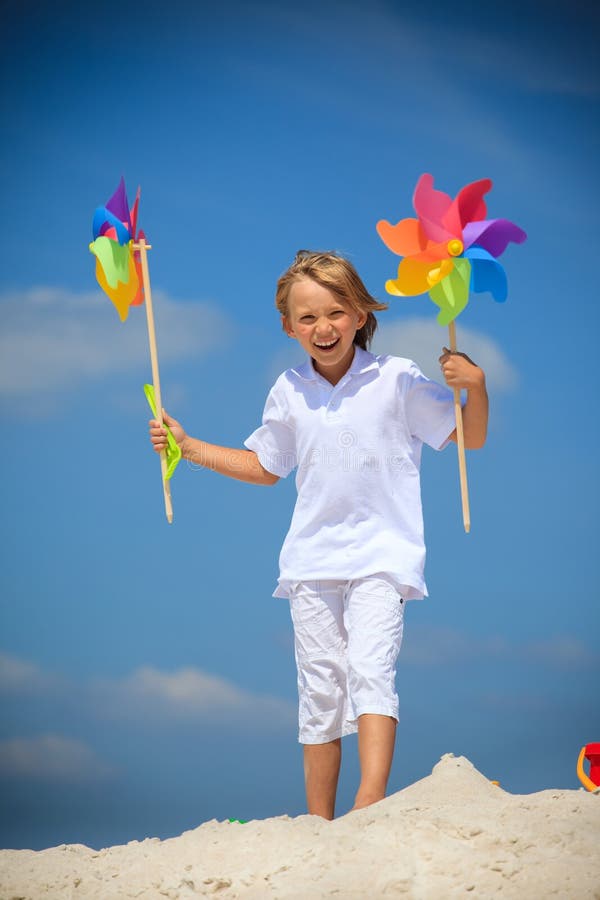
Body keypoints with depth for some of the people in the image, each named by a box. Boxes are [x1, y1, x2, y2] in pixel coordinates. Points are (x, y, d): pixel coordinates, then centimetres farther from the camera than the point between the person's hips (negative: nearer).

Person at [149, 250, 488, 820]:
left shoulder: (396, 380, -3)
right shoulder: (289, 393, 8)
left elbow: (470, 438, 3)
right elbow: (264, 467, 24)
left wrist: (475, 387, -17)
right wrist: (188, 447, 17)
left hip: (380, 553, -4)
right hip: (312, 557, 4)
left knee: (370, 667, -22)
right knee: (320, 688, 5)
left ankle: (369, 804, -32)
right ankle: (319, 825, 13)